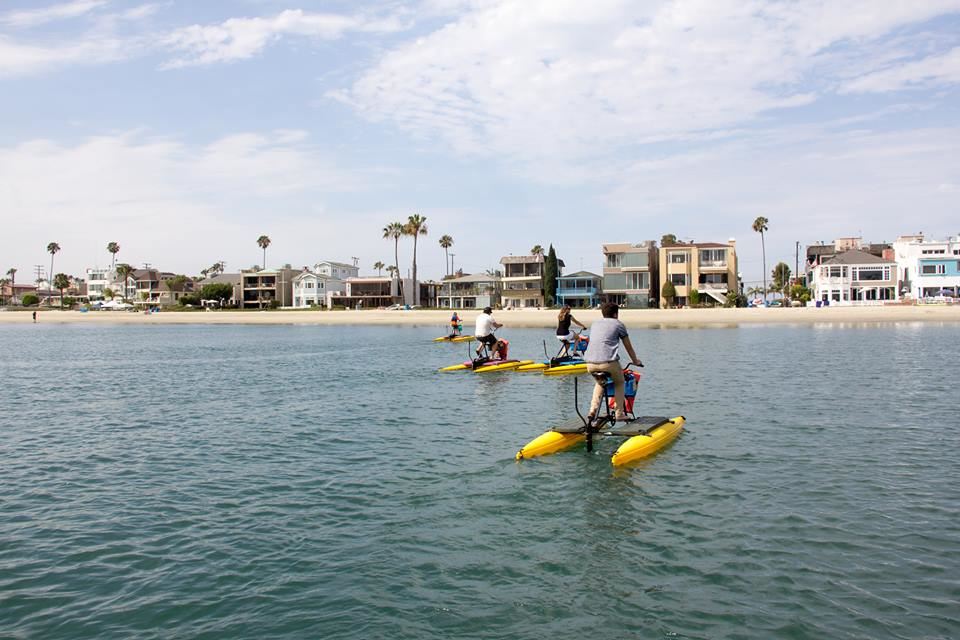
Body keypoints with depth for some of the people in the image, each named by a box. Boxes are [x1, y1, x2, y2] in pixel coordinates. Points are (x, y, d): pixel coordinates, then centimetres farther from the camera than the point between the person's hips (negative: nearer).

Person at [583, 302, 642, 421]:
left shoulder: (594, 324, 25)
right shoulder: (618, 324, 12)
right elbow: (628, 347, 19)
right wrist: (635, 361, 35)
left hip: (590, 363, 4)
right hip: (608, 362, -4)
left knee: (600, 382, 32)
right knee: (619, 383, 24)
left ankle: (593, 410, 16)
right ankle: (619, 413, 19)